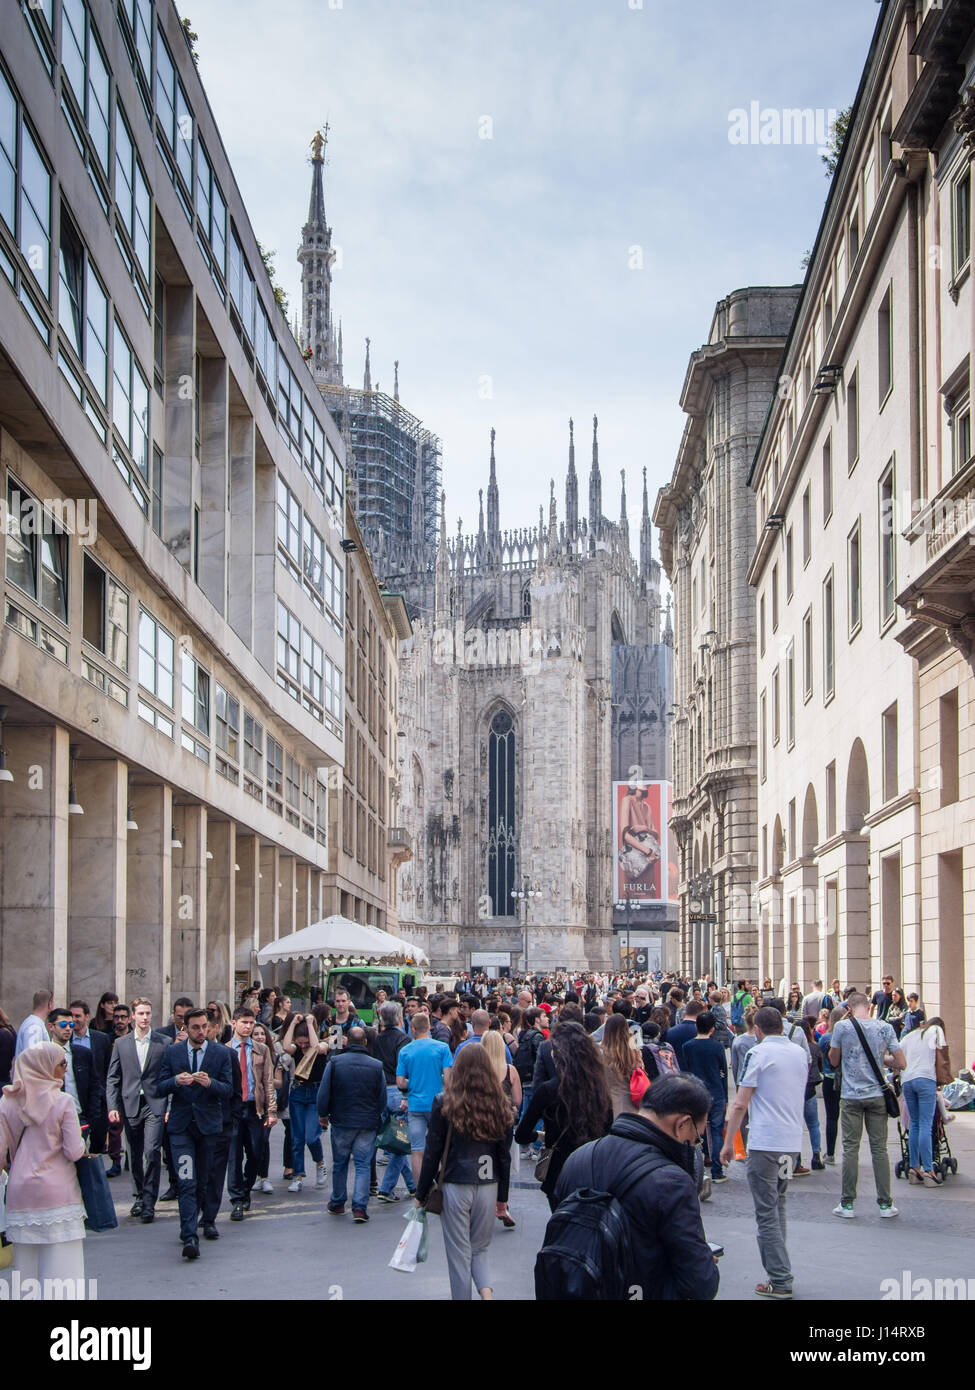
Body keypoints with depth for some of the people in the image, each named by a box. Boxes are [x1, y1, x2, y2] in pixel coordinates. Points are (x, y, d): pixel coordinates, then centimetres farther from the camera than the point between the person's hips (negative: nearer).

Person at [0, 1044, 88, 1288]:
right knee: (62, 1267, -1)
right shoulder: (62, 1102, -8)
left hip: (20, 1193, 4)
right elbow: (75, 1152, -11)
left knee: (26, 1268, 11)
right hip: (58, 1193, -4)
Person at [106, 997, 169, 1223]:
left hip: (155, 1105, -3)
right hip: (130, 1106, 3)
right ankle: (140, 1196, 28)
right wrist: (112, 1106, -2)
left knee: (152, 1152, -14)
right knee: (135, 1156, 11)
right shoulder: (121, 1043, 9)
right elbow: (113, 1078, 8)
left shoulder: (164, 1043, 3)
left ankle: (149, 1203, -9)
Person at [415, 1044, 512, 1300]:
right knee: (479, 1249, 16)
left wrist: (421, 1193, 5)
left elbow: (432, 1153, -4)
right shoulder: (500, 1106, -1)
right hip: (488, 1187, 3)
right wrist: (502, 1197, 16)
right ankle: (486, 1291, -9)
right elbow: (505, 1155, 6)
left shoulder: (445, 1104, -7)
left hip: (455, 1186, -3)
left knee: (459, 1253, 8)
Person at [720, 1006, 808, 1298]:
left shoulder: (758, 1054, -8)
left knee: (767, 1213, -2)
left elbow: (740, 1104, -11)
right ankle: (777, 1270, 20)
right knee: (777, 1207, 18)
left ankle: (780, 1281, -4)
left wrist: (728, 1142, -4)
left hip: (765, 1143, -7)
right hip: (792, 1143, 7)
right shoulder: (800, 1055, 11)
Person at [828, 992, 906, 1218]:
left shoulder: (842, 1027, -6)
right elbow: (900, 1064, 0)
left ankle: (847, 1204, 5)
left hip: (851, 1097, -2)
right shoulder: (885, 1028, -1)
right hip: (877, 1095, 2)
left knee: (850, 1149, 3)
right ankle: (885, 1204, 9)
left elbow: (834, 1061, 4)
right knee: (879, 1149, 6)